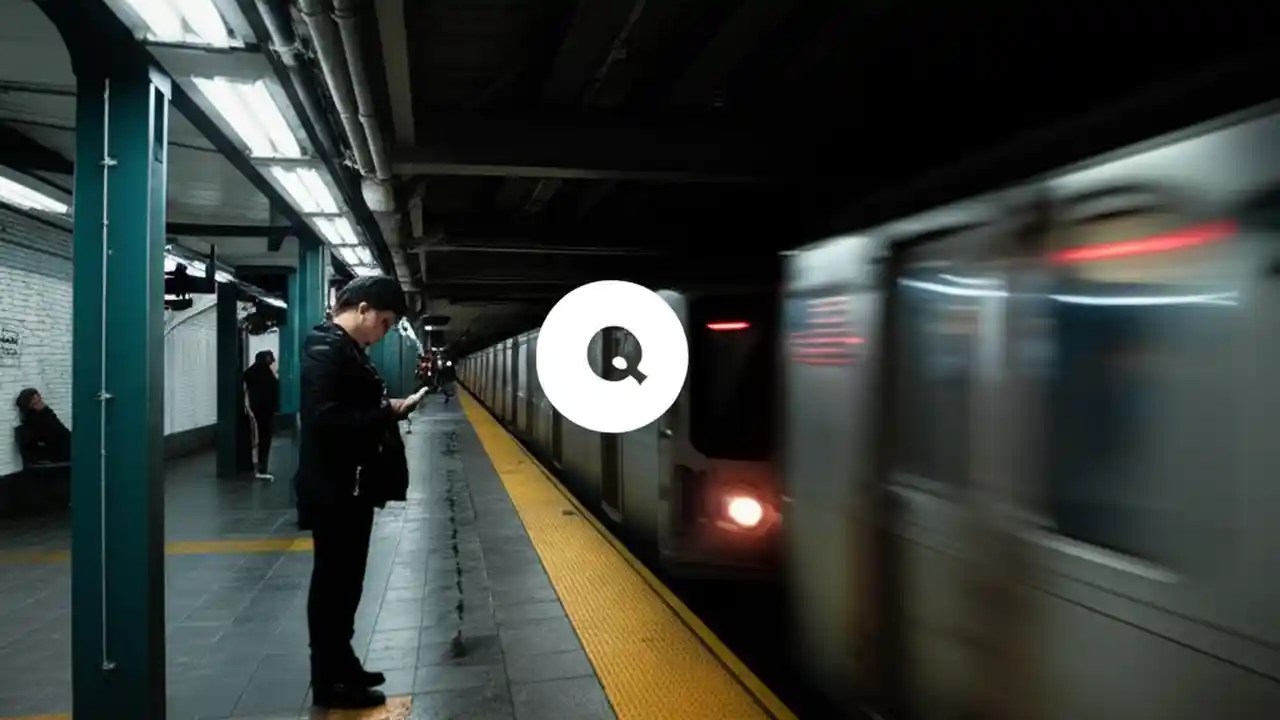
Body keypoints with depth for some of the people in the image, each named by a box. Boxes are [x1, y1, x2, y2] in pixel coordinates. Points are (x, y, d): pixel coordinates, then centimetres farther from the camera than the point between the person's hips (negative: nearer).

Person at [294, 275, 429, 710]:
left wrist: (390, 409, 2)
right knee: (333, 582, 1)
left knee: (344, 581, 17)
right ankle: (328, 682, 14)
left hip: (352, 487, 10)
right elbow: (323, 418, -26)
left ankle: (341, 666, 29)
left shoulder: (347, 348, 13)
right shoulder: (326, 348, -17)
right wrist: (389, 413, -21)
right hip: (332, 490, -10)